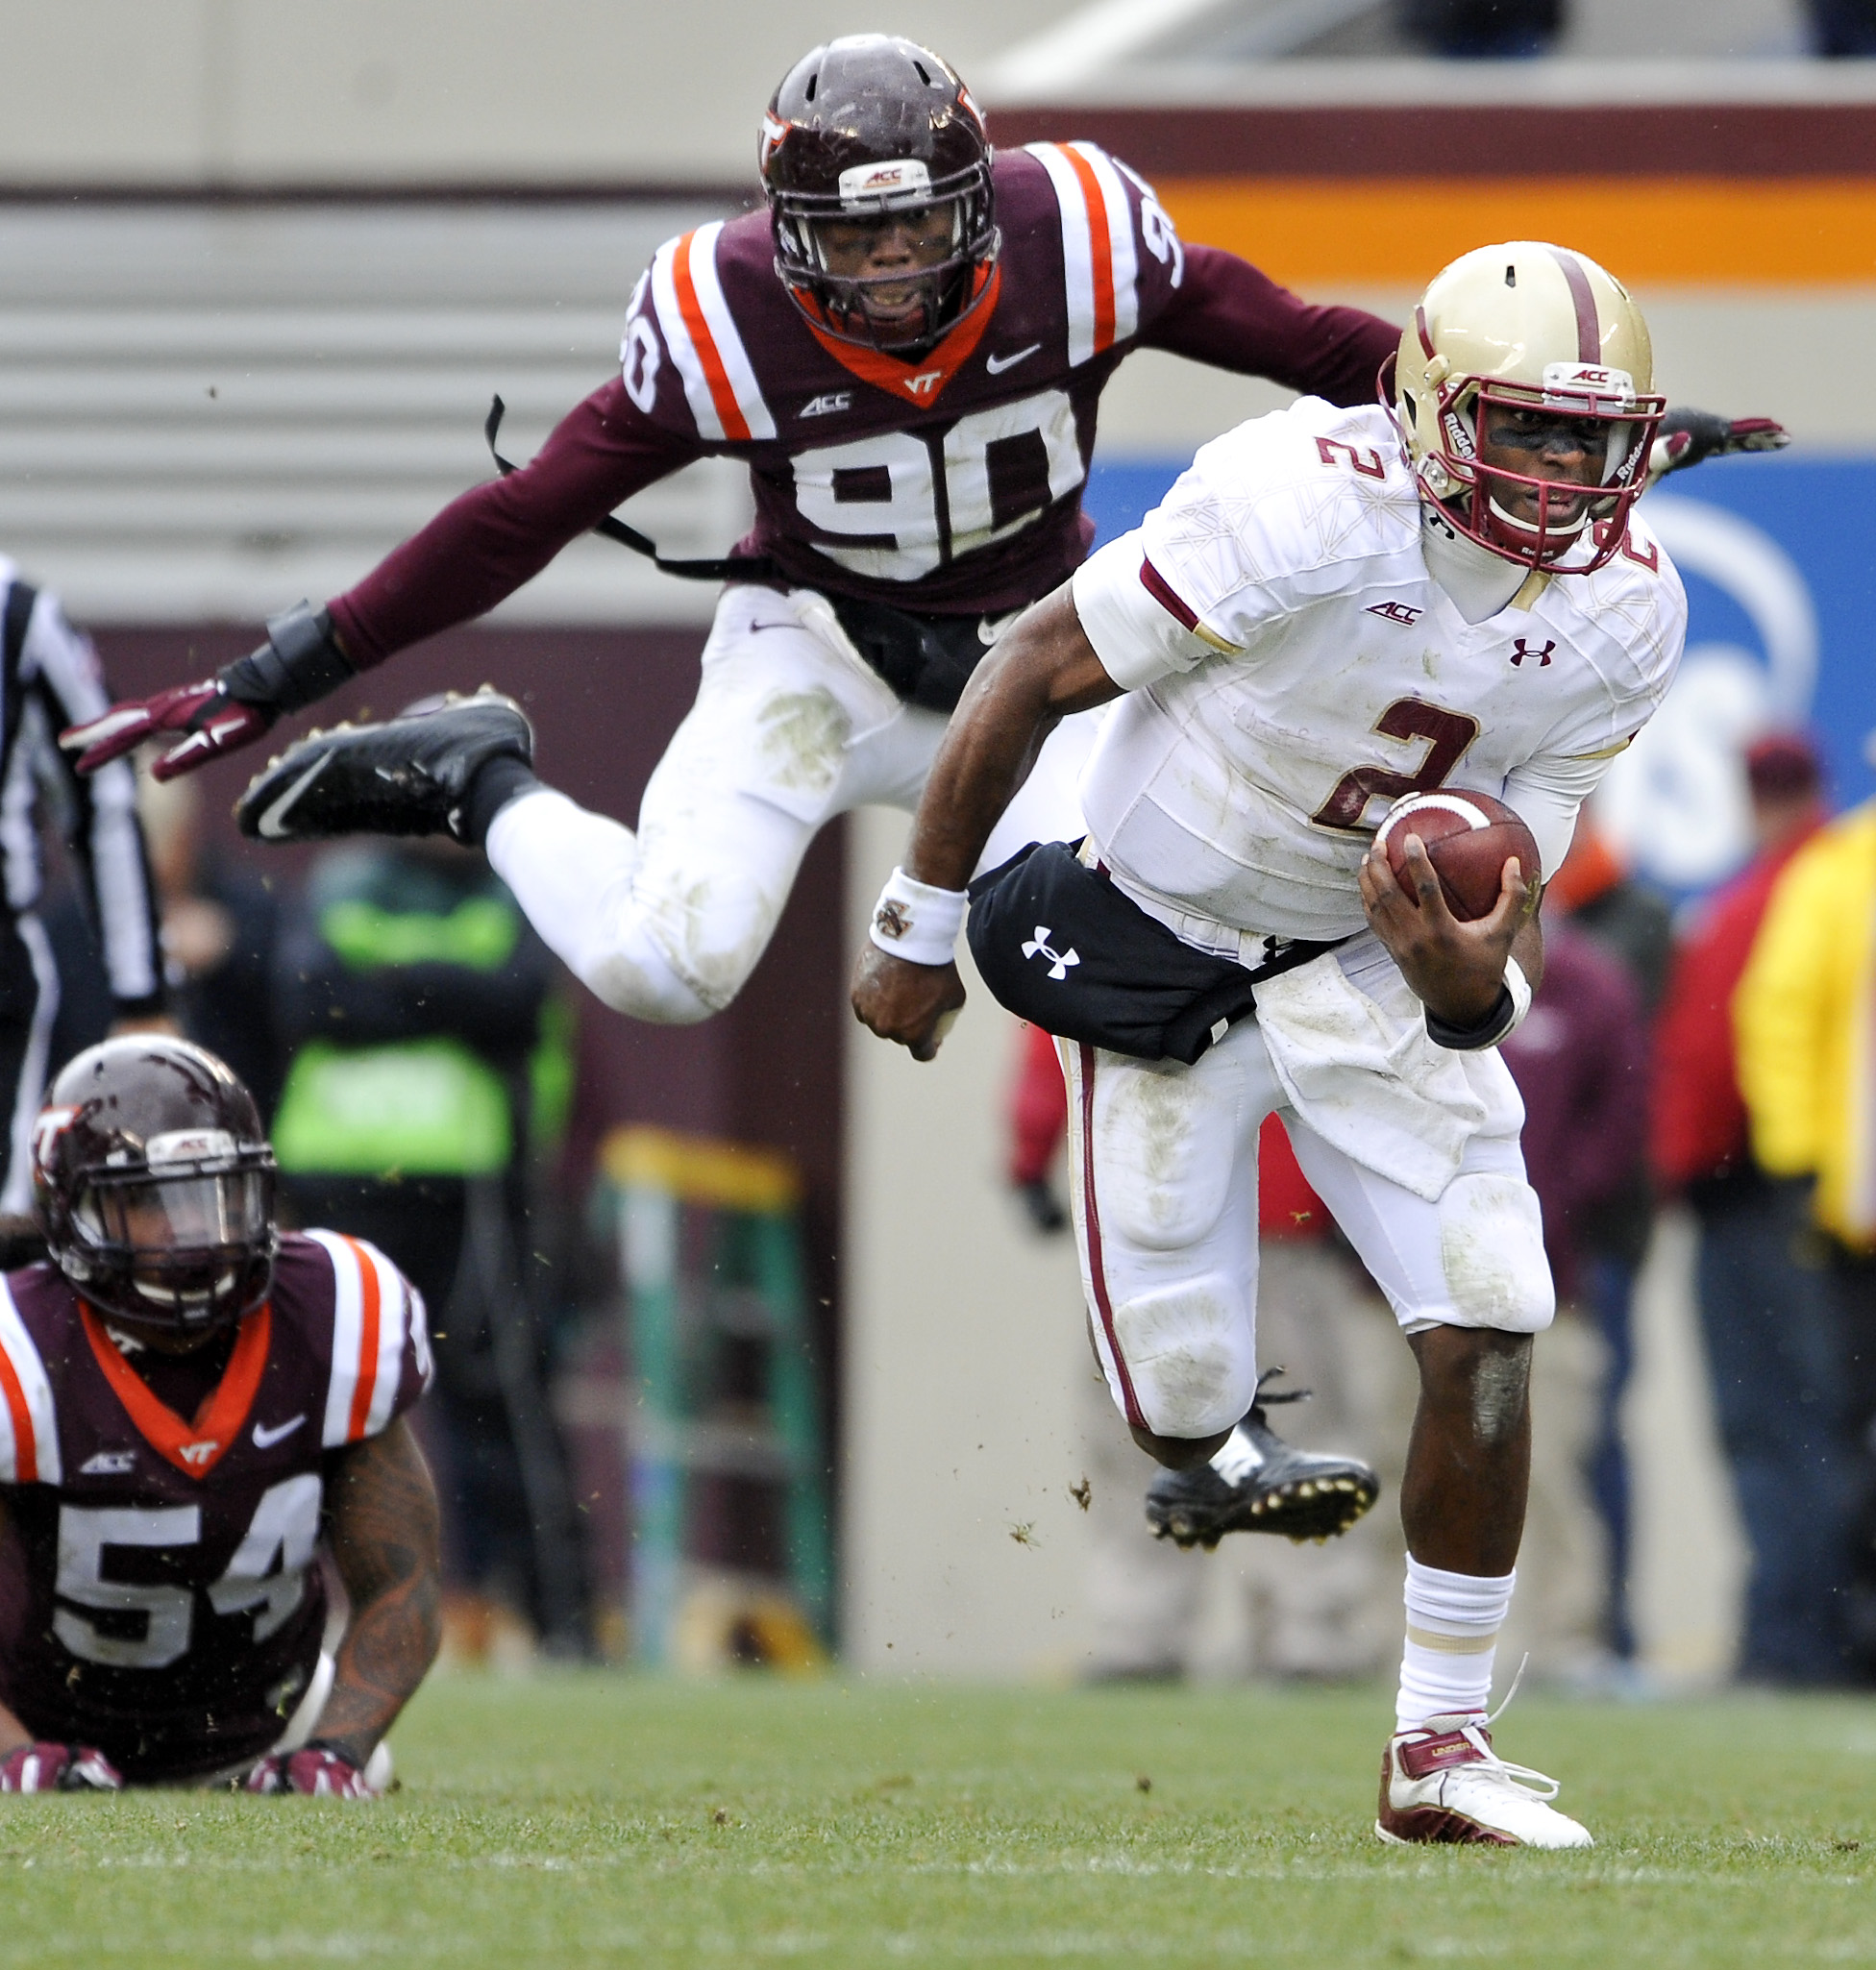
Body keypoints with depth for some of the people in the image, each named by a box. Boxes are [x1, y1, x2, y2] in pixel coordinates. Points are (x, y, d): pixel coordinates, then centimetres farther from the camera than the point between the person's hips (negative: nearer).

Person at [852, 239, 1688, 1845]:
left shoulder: (1625, 613, -13)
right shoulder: (1307, 509, -29)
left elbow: (1520, 880, -7)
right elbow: (1035, 676, -17)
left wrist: (1474, 985, -33)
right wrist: (916, 929, -9)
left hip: (1373, 961, 4)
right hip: (1160, 944, -4)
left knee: (1487, 1326, -11)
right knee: (1185, 1412, -4)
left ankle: (1443, 1741, 2)